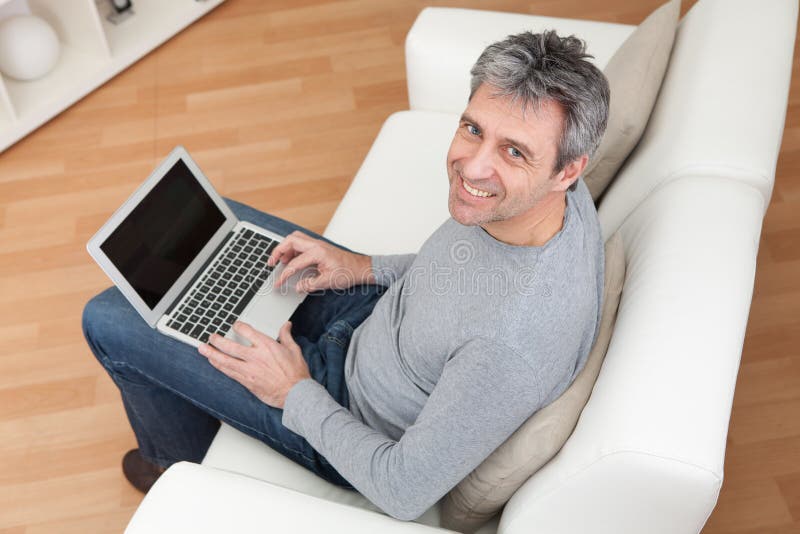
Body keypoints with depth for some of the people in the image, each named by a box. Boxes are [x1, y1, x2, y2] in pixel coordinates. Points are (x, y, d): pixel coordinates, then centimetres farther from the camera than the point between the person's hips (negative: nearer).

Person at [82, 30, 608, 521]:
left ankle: (185, 465, 29)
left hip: (362, 417, -7)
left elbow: (404, 494, -29)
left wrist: (296, 395, -17)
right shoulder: (526, 188, -18)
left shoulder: (519, 339, -42)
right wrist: (368, 267, -2)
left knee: (109, 321, -3)